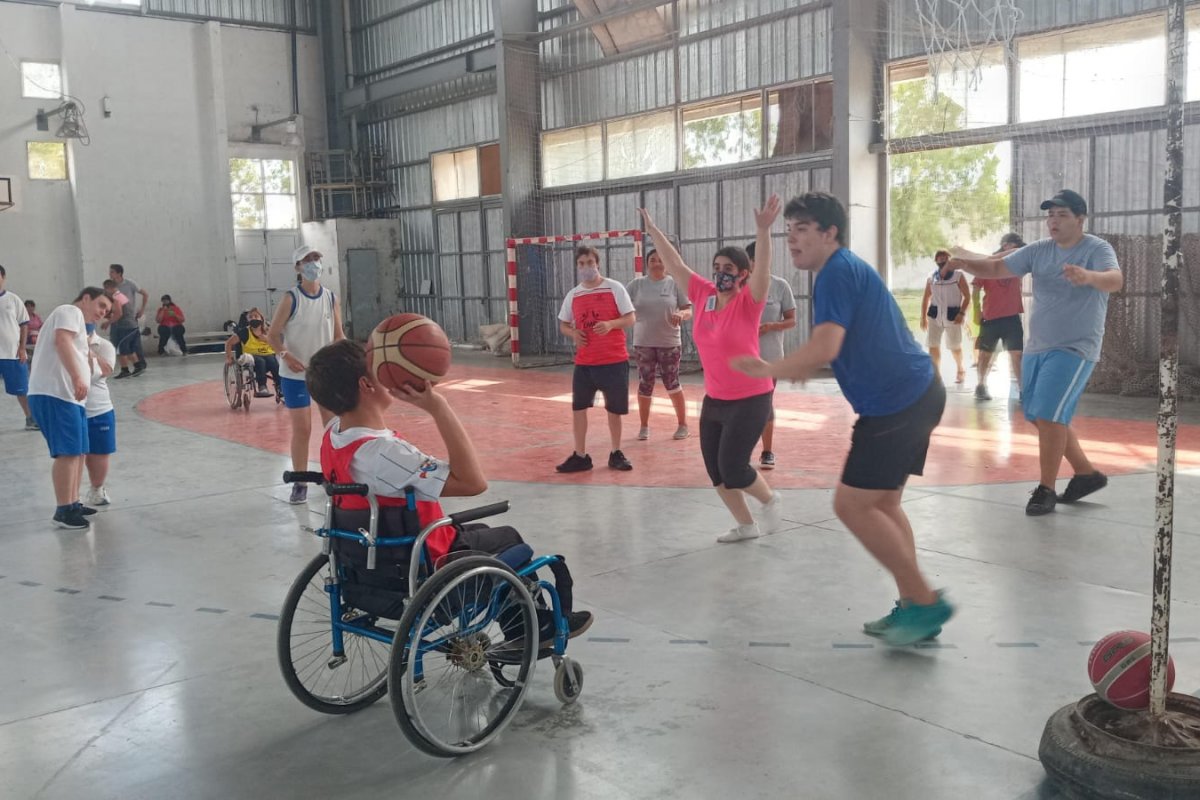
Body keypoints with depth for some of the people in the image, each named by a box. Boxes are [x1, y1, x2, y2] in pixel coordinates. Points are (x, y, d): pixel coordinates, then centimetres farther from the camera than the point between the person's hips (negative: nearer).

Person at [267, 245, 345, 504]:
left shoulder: (331, 298, 1)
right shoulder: (291, 298, -10)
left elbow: (339, 334, 8)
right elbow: (272, 335, -10)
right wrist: (286, 356, -28)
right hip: (296, 374, -4)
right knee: (301, 429, -1)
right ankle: (300, 483, 10)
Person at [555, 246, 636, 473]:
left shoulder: (615, 288, -4)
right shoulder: (573, 295, 6)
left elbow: (631, 319, -5)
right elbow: (563, 325, 15)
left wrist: (610, 324, -24)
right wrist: (573, 333, -8)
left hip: (614, 360, -3)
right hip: (584, 362, 3)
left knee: (614, 409, 6)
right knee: (578, 407, 1)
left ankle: (616, 454, 21)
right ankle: (580, 456, 9)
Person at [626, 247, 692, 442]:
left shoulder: (675, 284, -1)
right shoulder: (636, 284, 2)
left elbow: (689, 311, -1)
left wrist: (681, 315, -24)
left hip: (669, 343, -1)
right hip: (643, 343, 1)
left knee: (672, 384, 3)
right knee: (644, 385, 6)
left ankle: (683, 425, 17)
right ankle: (644, 426, 19)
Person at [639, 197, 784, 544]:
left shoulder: (749, 302, -14)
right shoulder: (704, 295, 1)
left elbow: (763, 270, -31)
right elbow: (675, 265, 7)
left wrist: (763, 230, -45)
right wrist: (654, 232, 3)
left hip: (750, 399, -6)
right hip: (714, 399, 7)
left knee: (732, 469, -9)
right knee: (715, 471, 10)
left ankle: (770, 499, 22)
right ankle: (746, 525, 30)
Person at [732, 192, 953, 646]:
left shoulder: (837, 272, -13)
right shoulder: (849, 269, 19)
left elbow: (825, 347, -24)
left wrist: (771, 369, -12)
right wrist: (807, 366, 27)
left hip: (896, 403, -11)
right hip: (916, 393, 11)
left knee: (852, 505, -6)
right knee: (883, 504, 15)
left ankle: (925, 602, 1)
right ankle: (914, 607, 20)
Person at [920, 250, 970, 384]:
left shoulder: (958, 276, -5)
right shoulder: (931, 278, 6)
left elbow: (967, 296, -6)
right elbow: (926, 298, 12)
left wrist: (962, 313, -16)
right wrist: (923, 317, 6)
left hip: (952, 315, -3)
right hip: (935, 315, 3)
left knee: (955, 346, 8)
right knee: (933, 345, -2)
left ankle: (960, 370, 32)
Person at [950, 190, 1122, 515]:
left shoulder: (1097, 249, -11)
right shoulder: (1039, 250, 5)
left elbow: (1115, 280, -30)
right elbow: (997, 268, 2)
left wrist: (1089, 277, -53)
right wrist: (966, 263, -19)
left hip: (1075, 348, -7)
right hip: (1036, 347, 7)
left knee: (1049, 416, -14)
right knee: (1042, 418, 13)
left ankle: (1046, 490, -1)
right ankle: (1087, 474, 29)